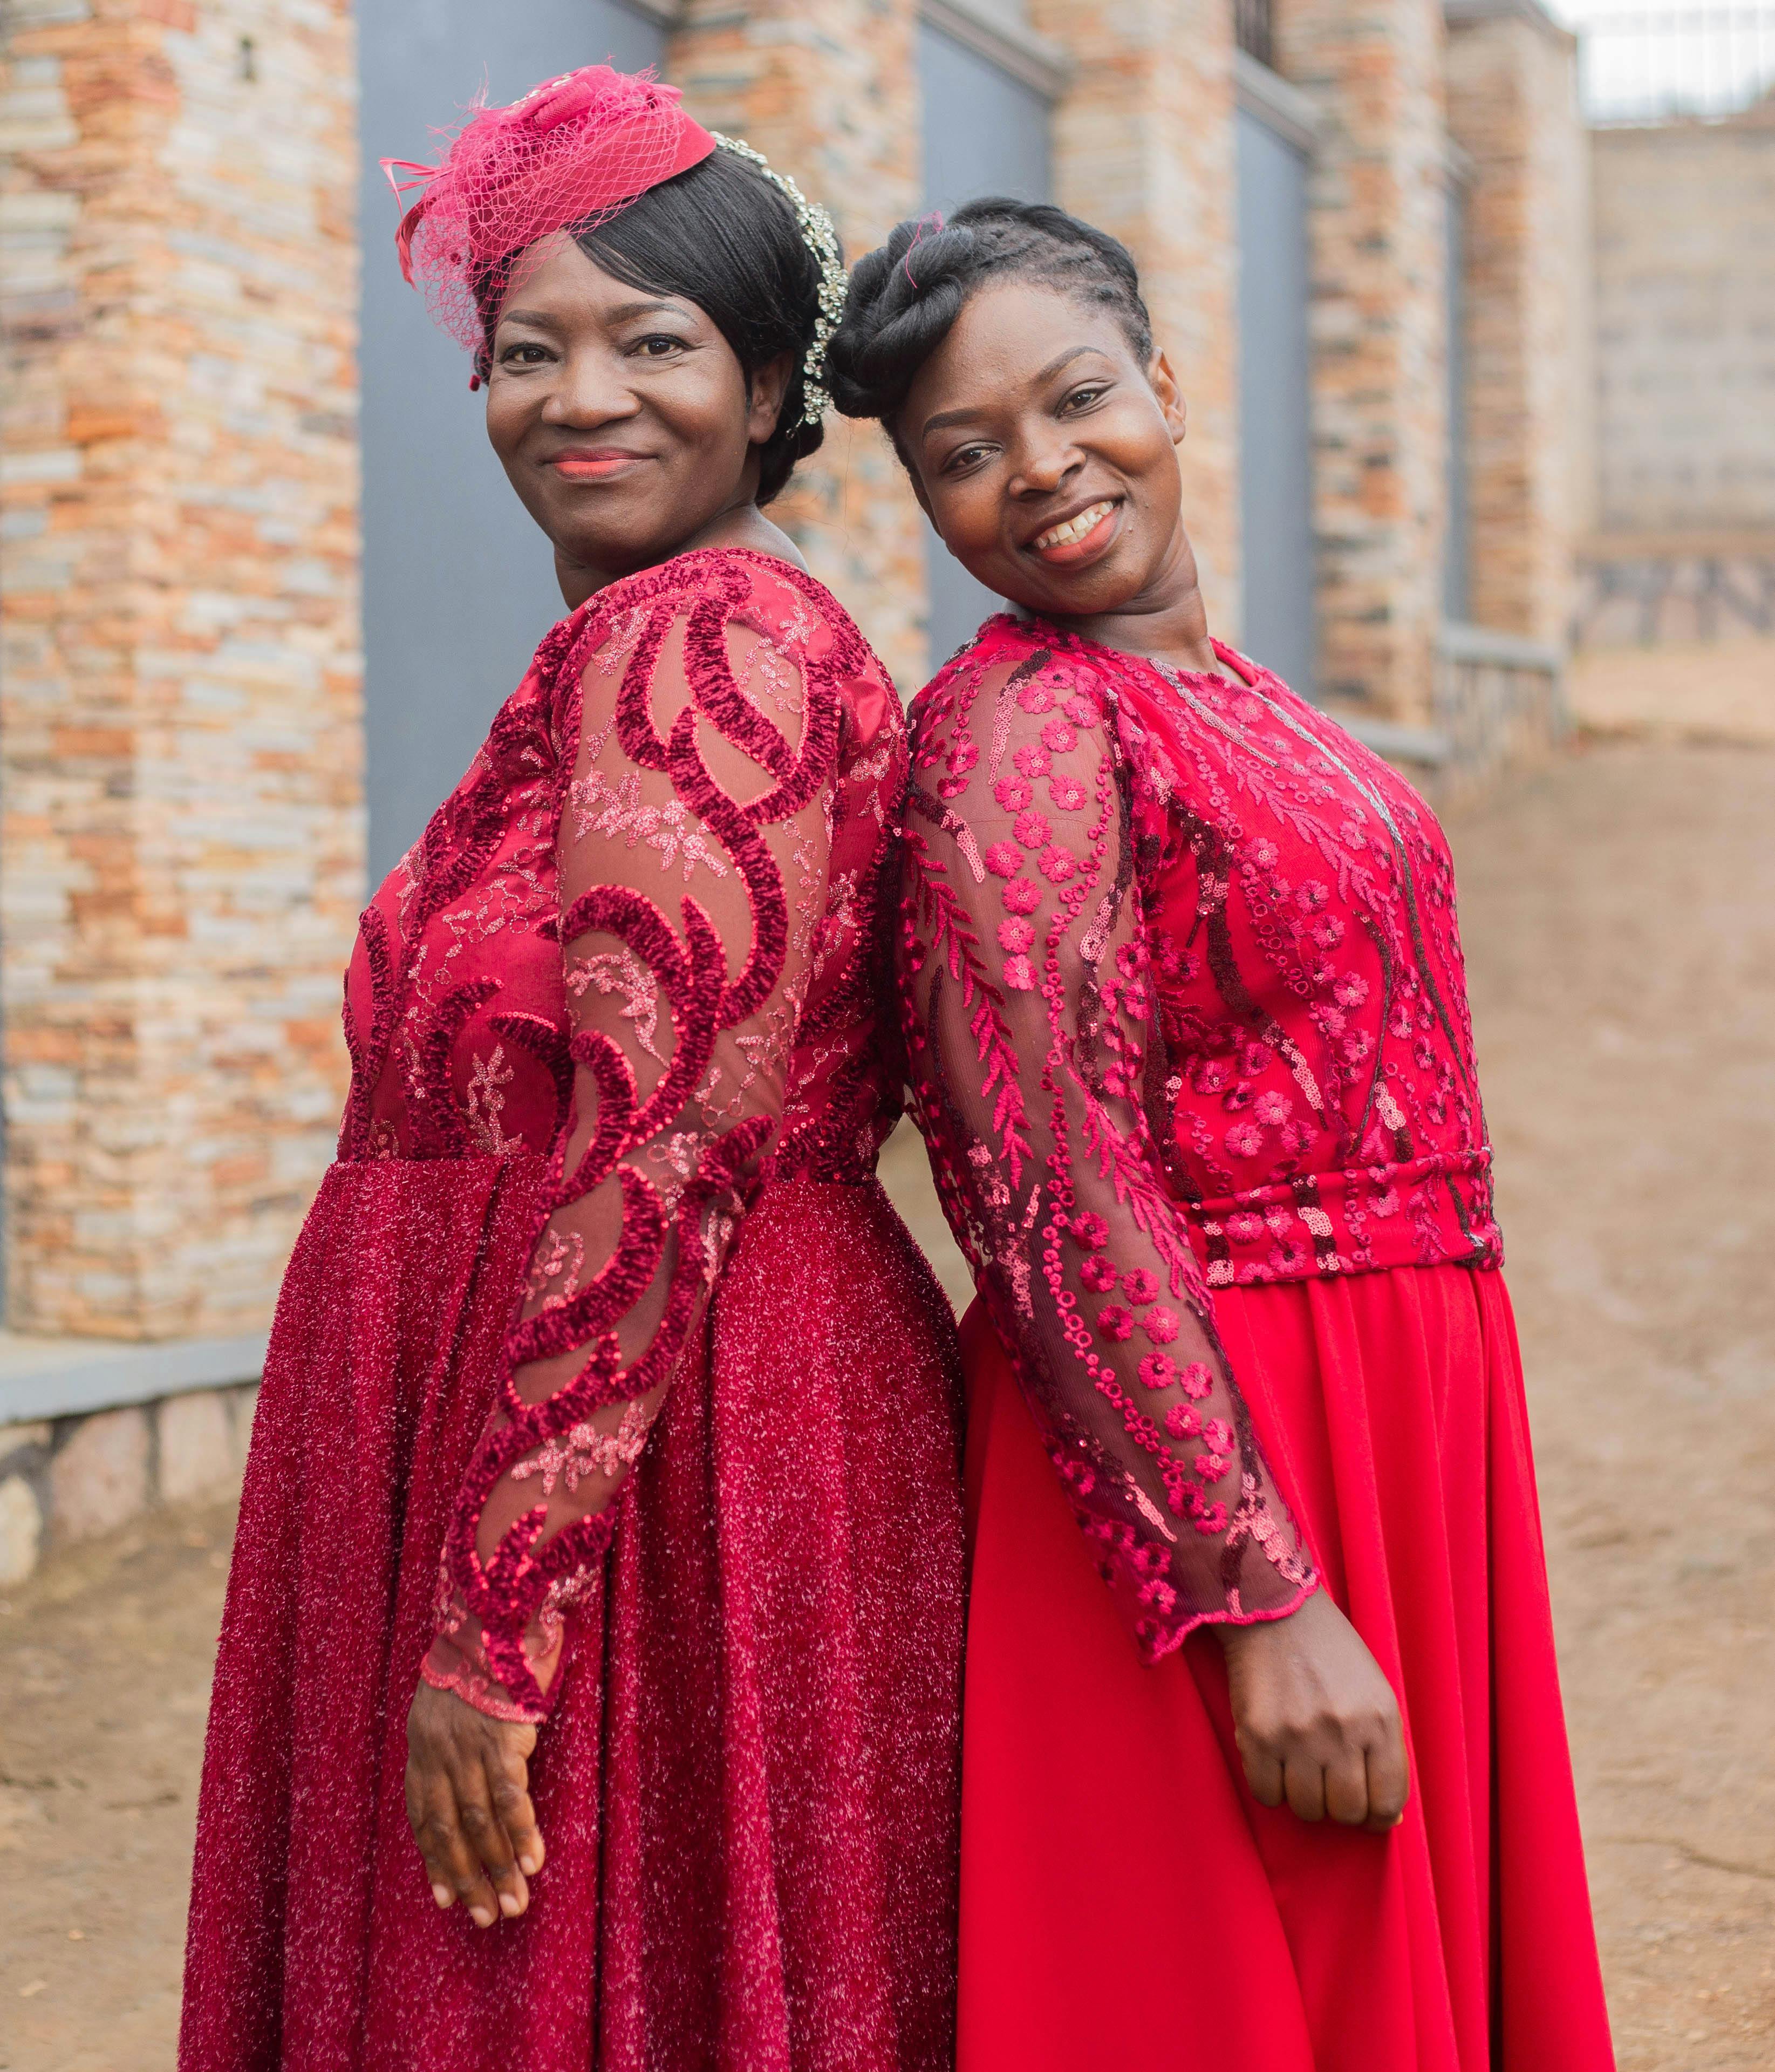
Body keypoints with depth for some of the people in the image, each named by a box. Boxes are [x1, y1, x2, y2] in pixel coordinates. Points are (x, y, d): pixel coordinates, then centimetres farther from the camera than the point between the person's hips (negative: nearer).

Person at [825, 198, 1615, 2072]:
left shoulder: (1235, 701, 13)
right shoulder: (1015, 726, -14)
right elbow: (1059, 1195, -20)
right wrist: (1260, 1600, -24)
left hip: (1406, 1416, 8)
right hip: (1202, 1448, -8)